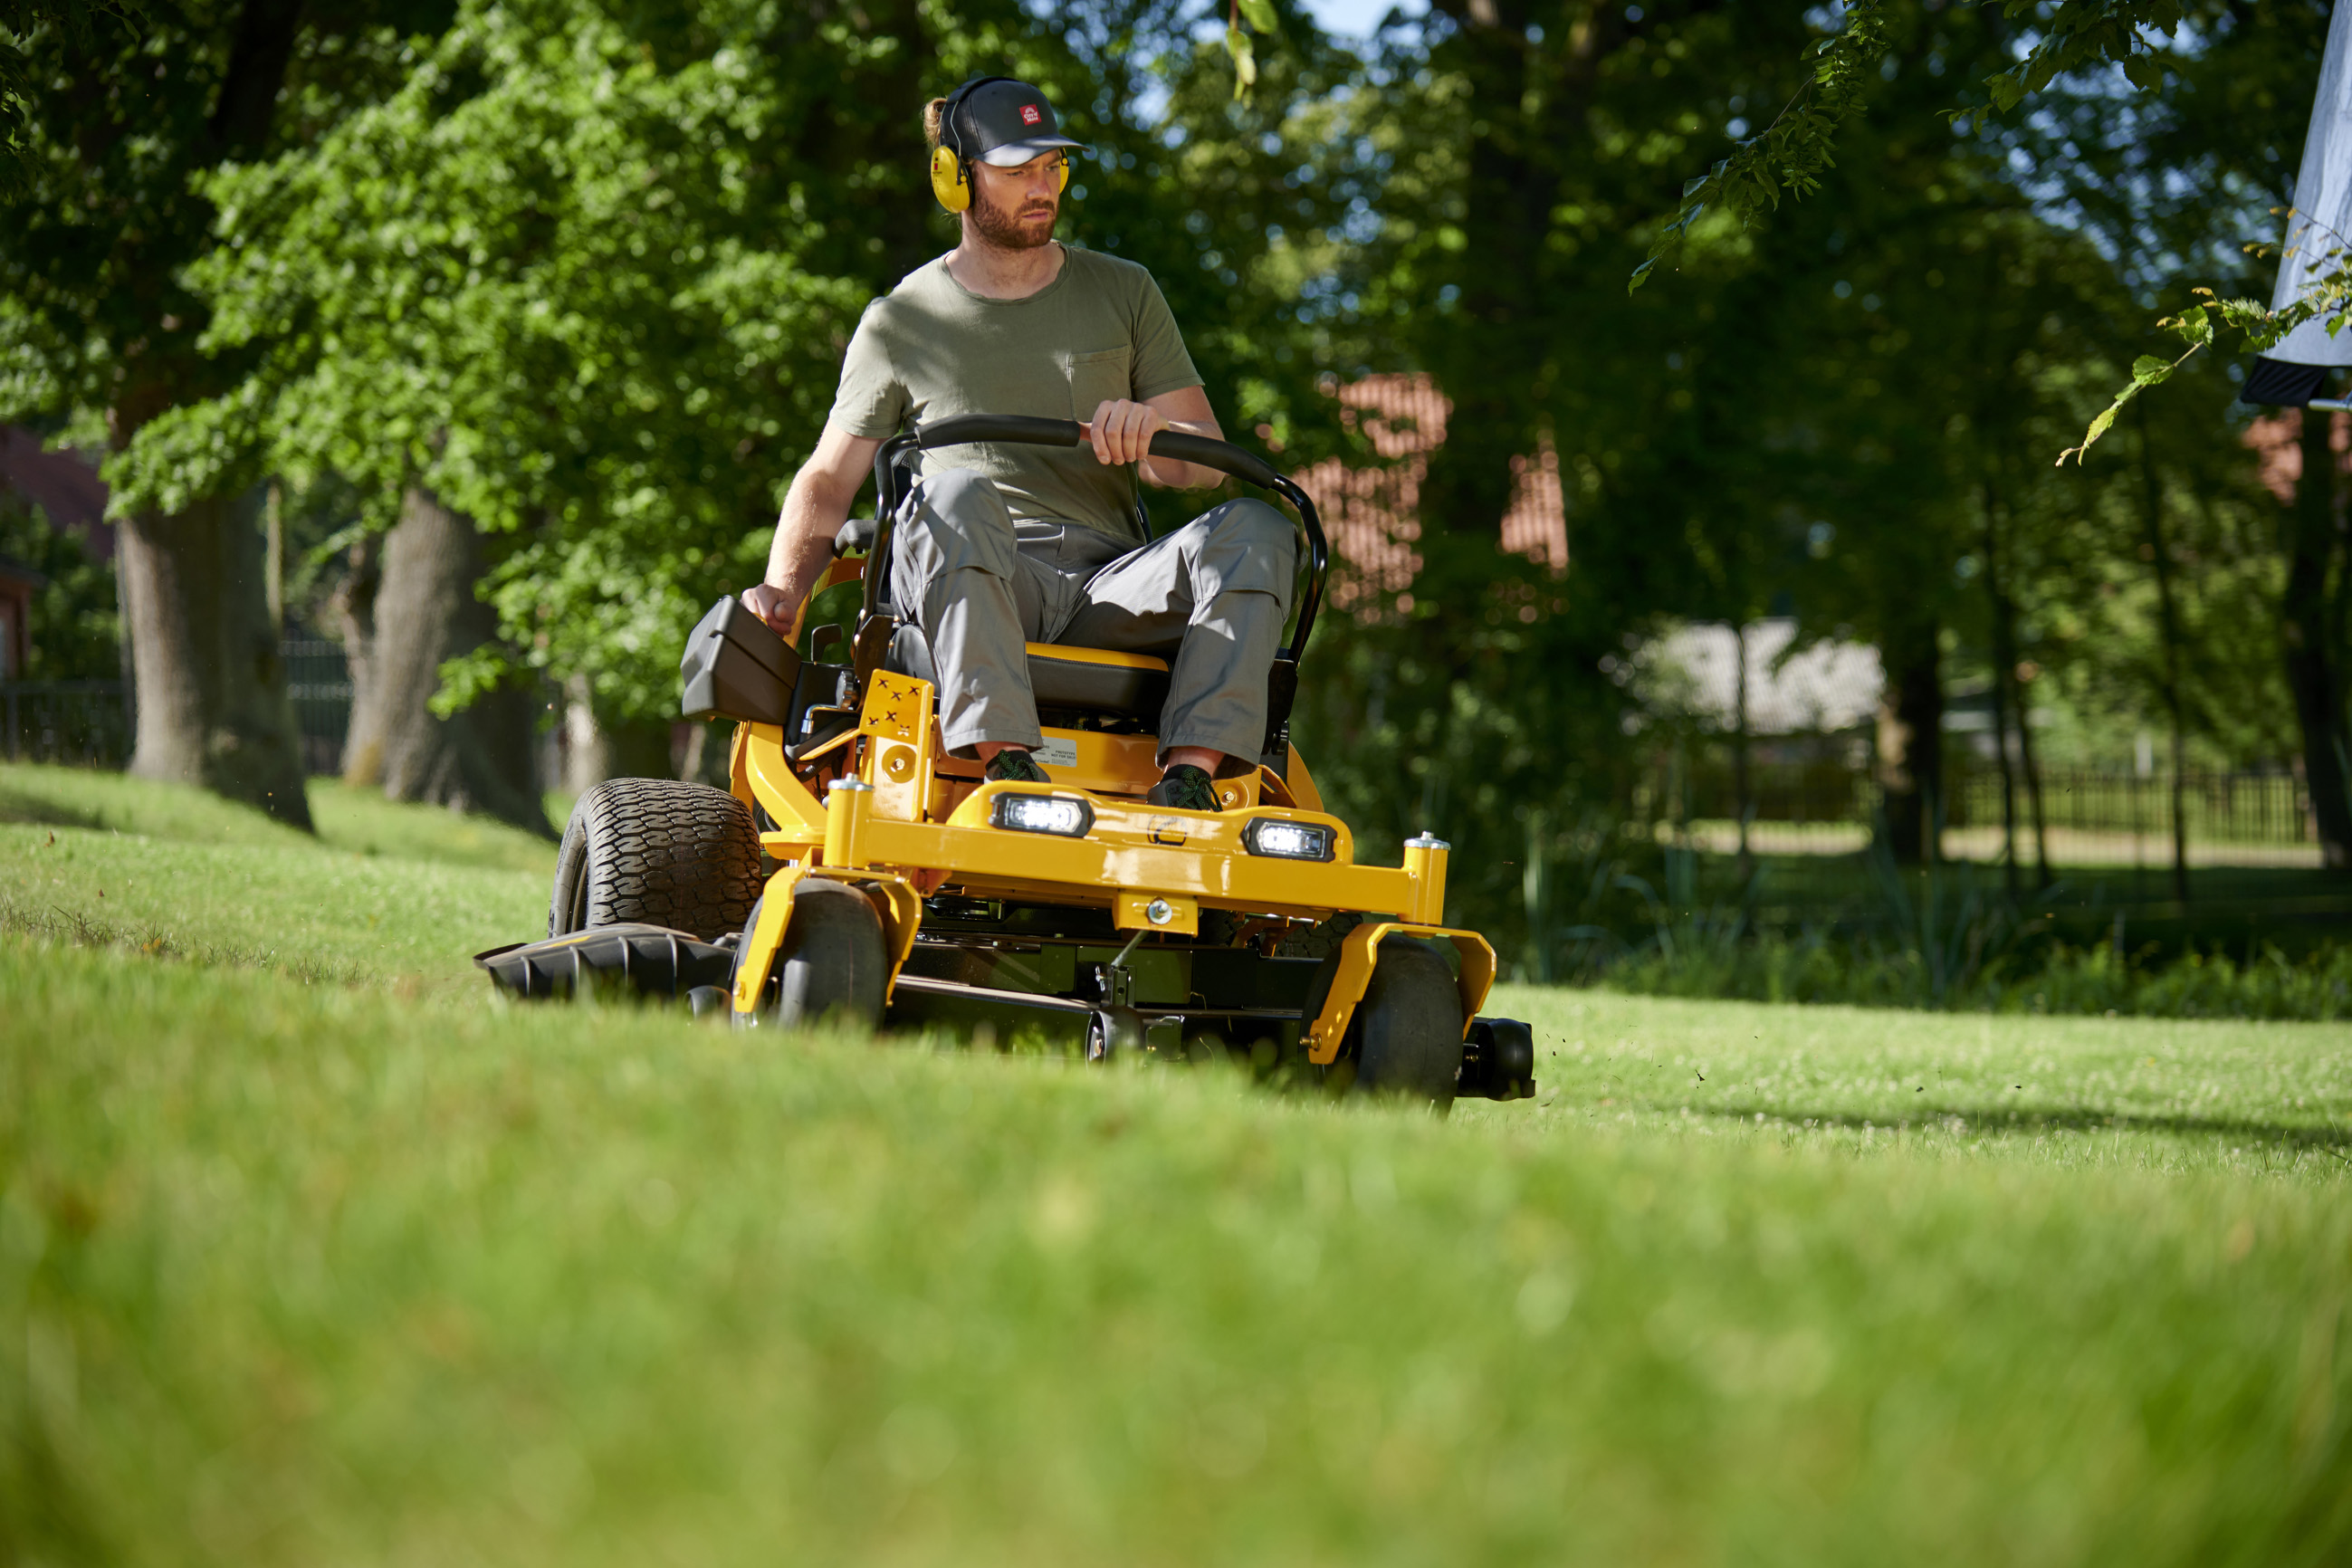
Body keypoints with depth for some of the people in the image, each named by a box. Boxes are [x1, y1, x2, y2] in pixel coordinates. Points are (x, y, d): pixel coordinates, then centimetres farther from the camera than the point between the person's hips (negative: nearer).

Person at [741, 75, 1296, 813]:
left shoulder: (1124, 294, 19)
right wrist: (782, 590, -4)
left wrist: (1147, 428, -9)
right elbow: (828, 479, 16)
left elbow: (1206, 465, 15)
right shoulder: (900, 322, 15)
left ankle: (1189, 775, -39)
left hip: (1105, 588, 2)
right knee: (957, 491, -37)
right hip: (968, 587, -2)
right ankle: (1006, 764, -48)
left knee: (1257, 530, -26)